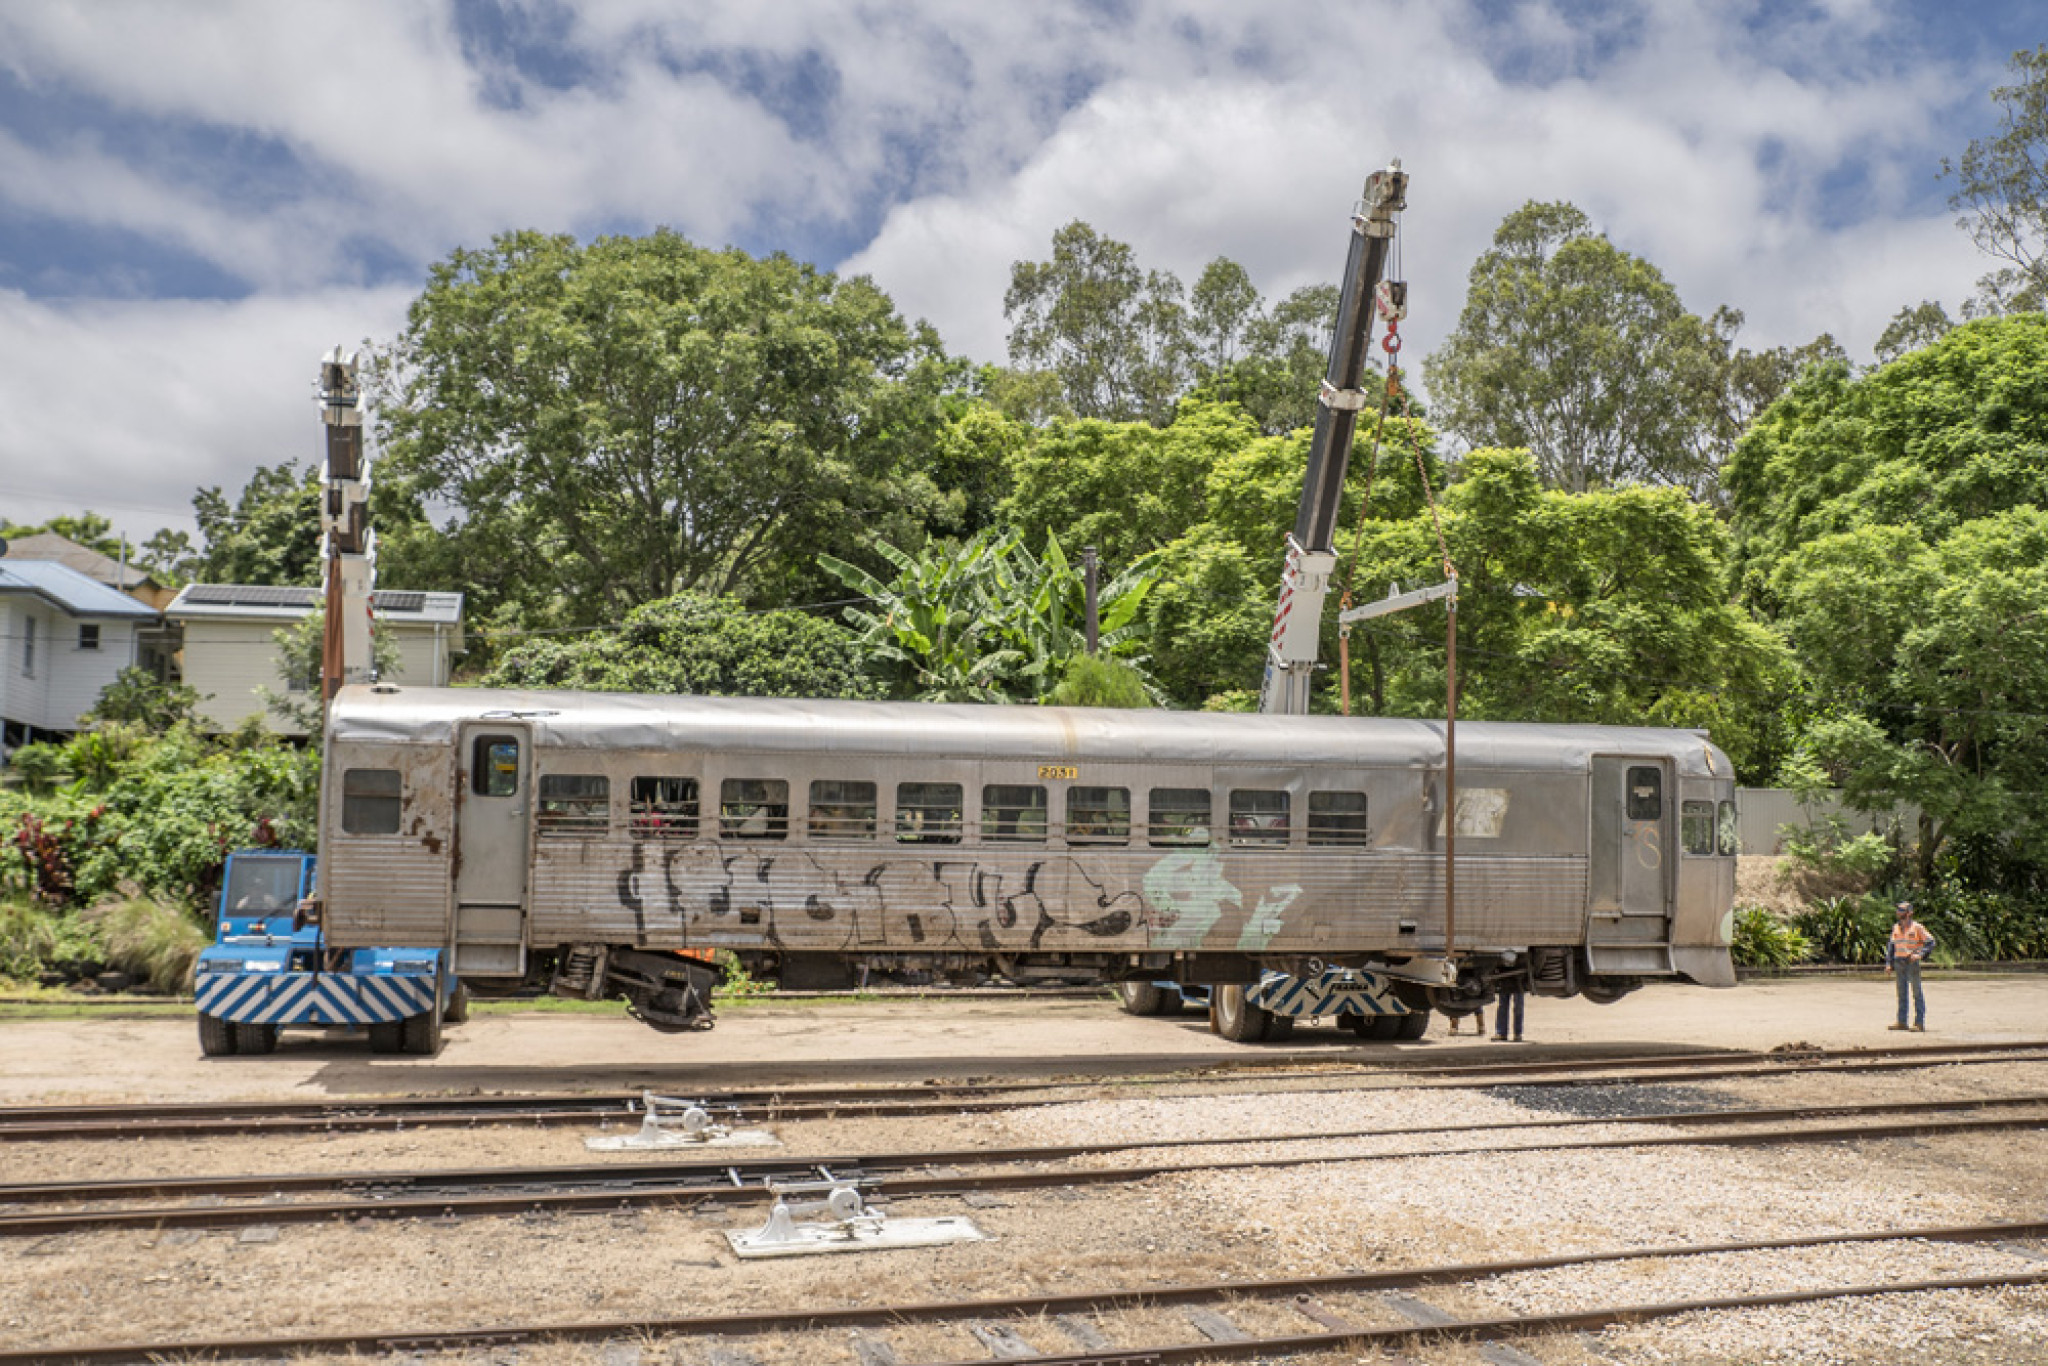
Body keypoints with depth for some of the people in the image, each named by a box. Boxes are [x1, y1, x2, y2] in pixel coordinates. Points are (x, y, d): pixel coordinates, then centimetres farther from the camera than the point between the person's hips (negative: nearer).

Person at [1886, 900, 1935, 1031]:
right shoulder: (1896, 928, 13)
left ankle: (1920, 1023, -4)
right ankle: (1902, 1022, 15)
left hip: (1912, 962, -6)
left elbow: (1930, 942, -6)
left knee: (1917, 993, -5)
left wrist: (1920, 954, -19)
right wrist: (1889, 963, 12)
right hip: (1899, 962, 6)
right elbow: (1891, 945, 18)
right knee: (1901, 993, 10)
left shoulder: (1917, 927, -5)